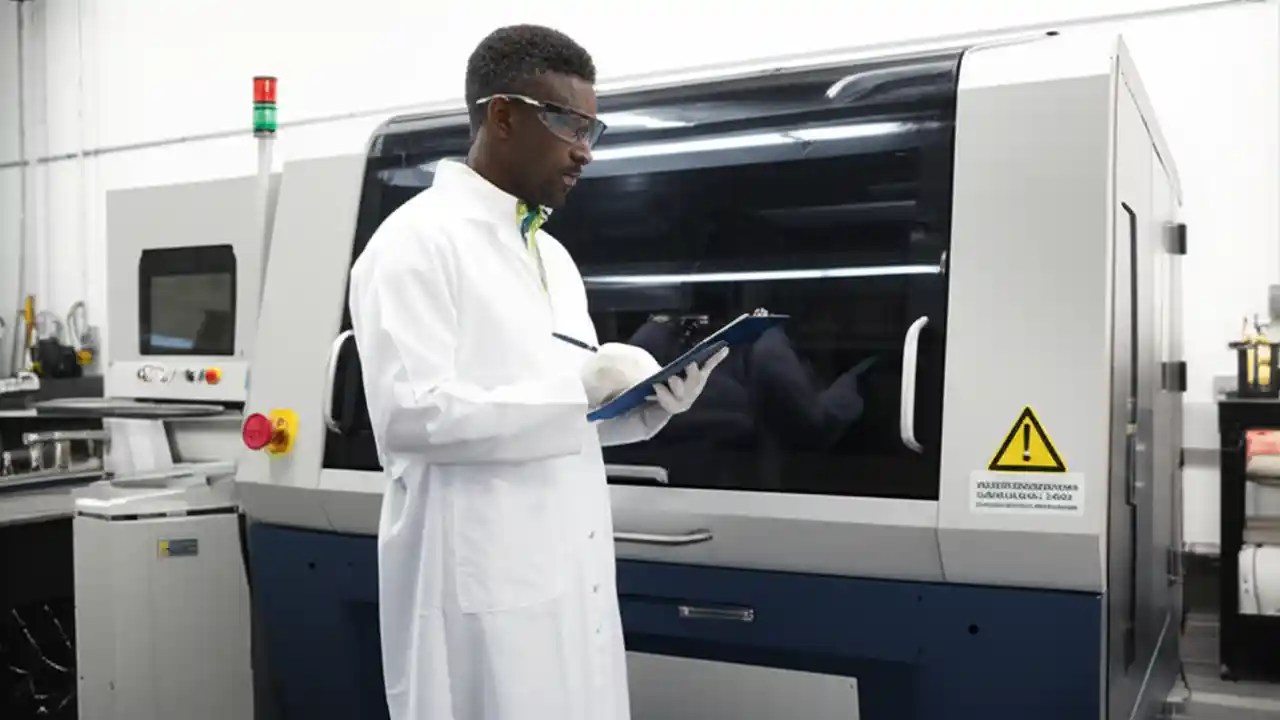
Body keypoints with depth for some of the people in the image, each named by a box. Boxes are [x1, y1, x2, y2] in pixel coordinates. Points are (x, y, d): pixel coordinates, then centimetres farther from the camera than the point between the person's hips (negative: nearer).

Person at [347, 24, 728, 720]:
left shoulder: (552, 255, 16)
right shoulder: (416, 242, -10)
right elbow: (410, 414, -21)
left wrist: (650, 403, 0)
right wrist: (579, 385, -19)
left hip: (568, 576, 8)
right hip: (481, 585, -8)